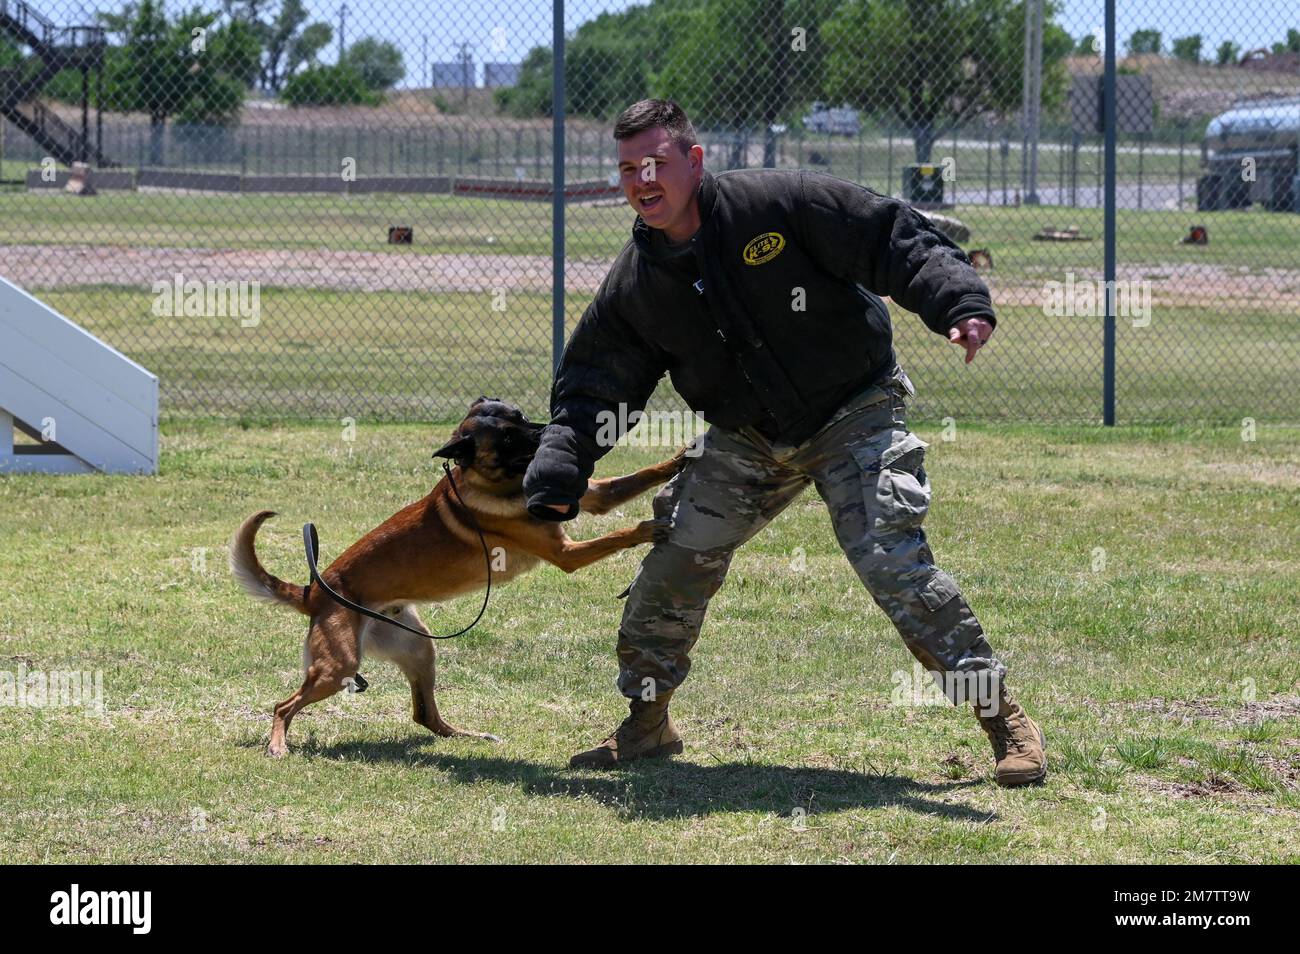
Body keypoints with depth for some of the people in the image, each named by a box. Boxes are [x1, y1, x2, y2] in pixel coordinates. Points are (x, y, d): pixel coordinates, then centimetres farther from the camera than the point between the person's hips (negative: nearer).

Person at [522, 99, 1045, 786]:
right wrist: (556, 482, -12)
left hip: (854, 413, -5)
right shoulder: (633, 286, -4)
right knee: (676, 561, -1)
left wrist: (960, 303, -34)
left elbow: (892, 240, -19)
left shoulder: (776, 204, -19)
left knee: (891, 561, -21)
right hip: (745, 439, 5)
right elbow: (593, 384, 2)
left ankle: (1003, 718, -13)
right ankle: (647, 723, 21)